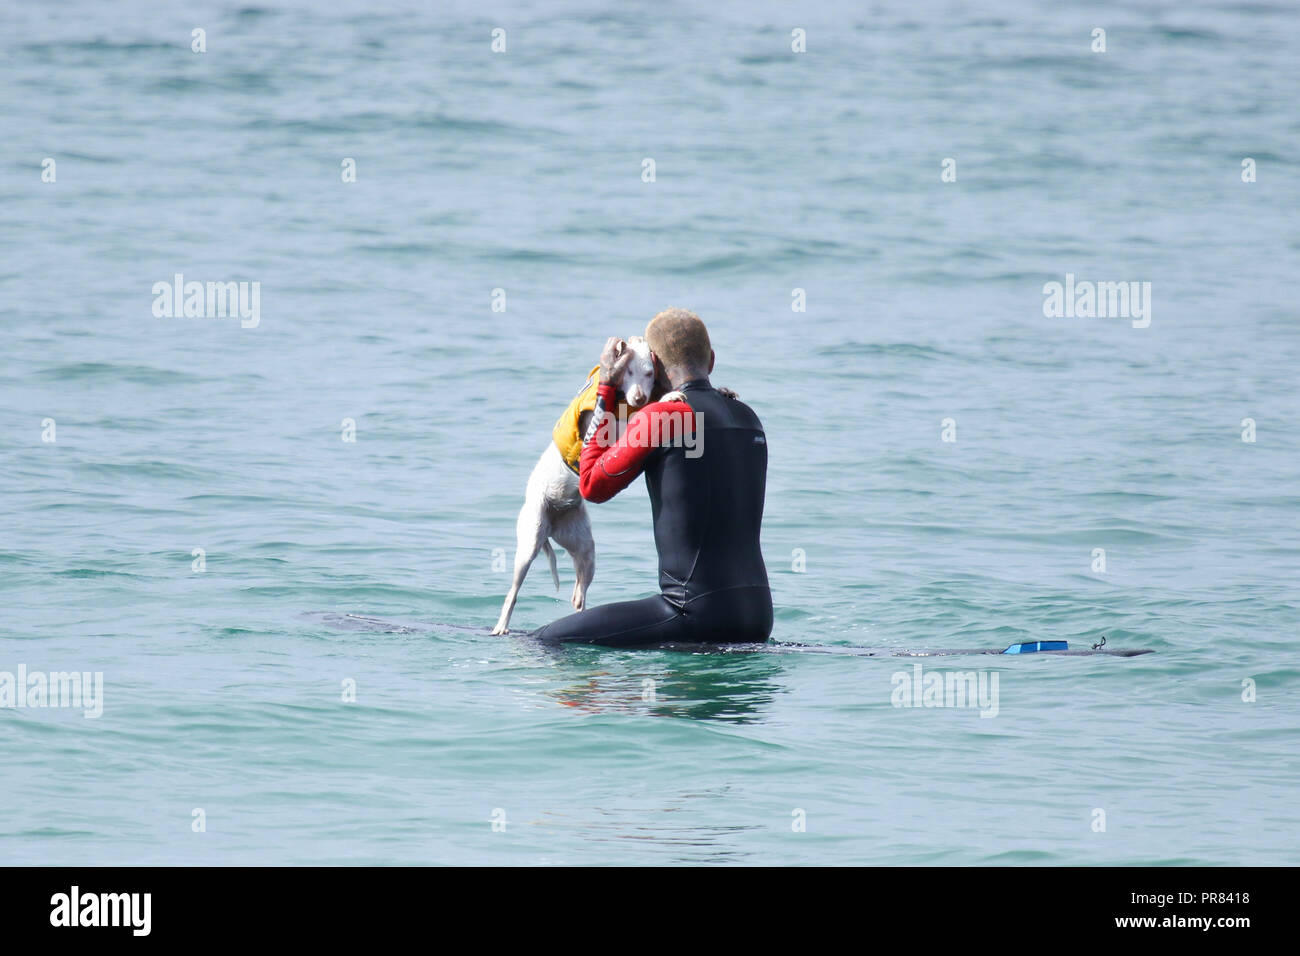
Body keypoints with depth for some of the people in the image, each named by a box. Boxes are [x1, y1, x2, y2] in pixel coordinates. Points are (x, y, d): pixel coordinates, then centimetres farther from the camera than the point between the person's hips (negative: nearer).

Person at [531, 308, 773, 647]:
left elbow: (593, 486, 2)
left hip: (698, 613, -8)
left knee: (546, 641, -7)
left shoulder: (659, 417, -9)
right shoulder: (749, 418, 13)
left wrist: (605, 388, 7)